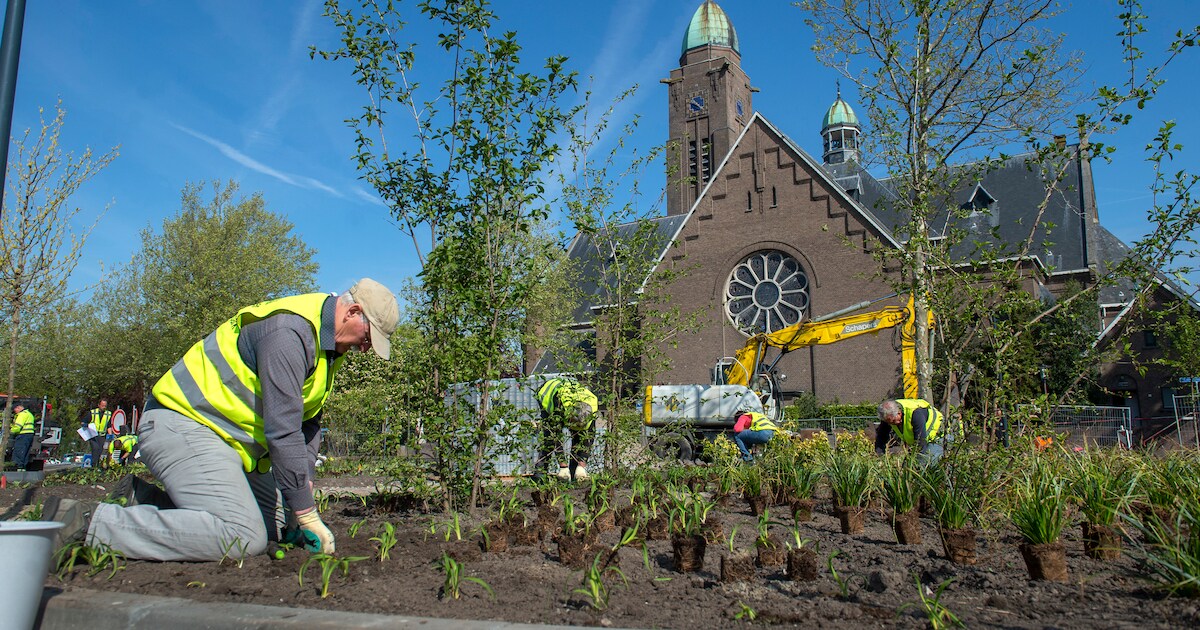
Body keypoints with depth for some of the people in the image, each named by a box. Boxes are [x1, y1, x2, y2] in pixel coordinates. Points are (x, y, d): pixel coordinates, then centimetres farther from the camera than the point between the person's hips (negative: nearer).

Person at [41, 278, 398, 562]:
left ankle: (144, 502, 11)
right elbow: (282, 430, -25)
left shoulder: (327, 343, 10)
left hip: (222, 435, 11)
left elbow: (307, 426, 13)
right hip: (183, 426, -11)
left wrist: (301, 502, 4)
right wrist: (307, 515, -19)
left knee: (278, 521, 7)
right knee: (243, 536, -23)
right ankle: (88, 523, -16)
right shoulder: (289, 332, -22)